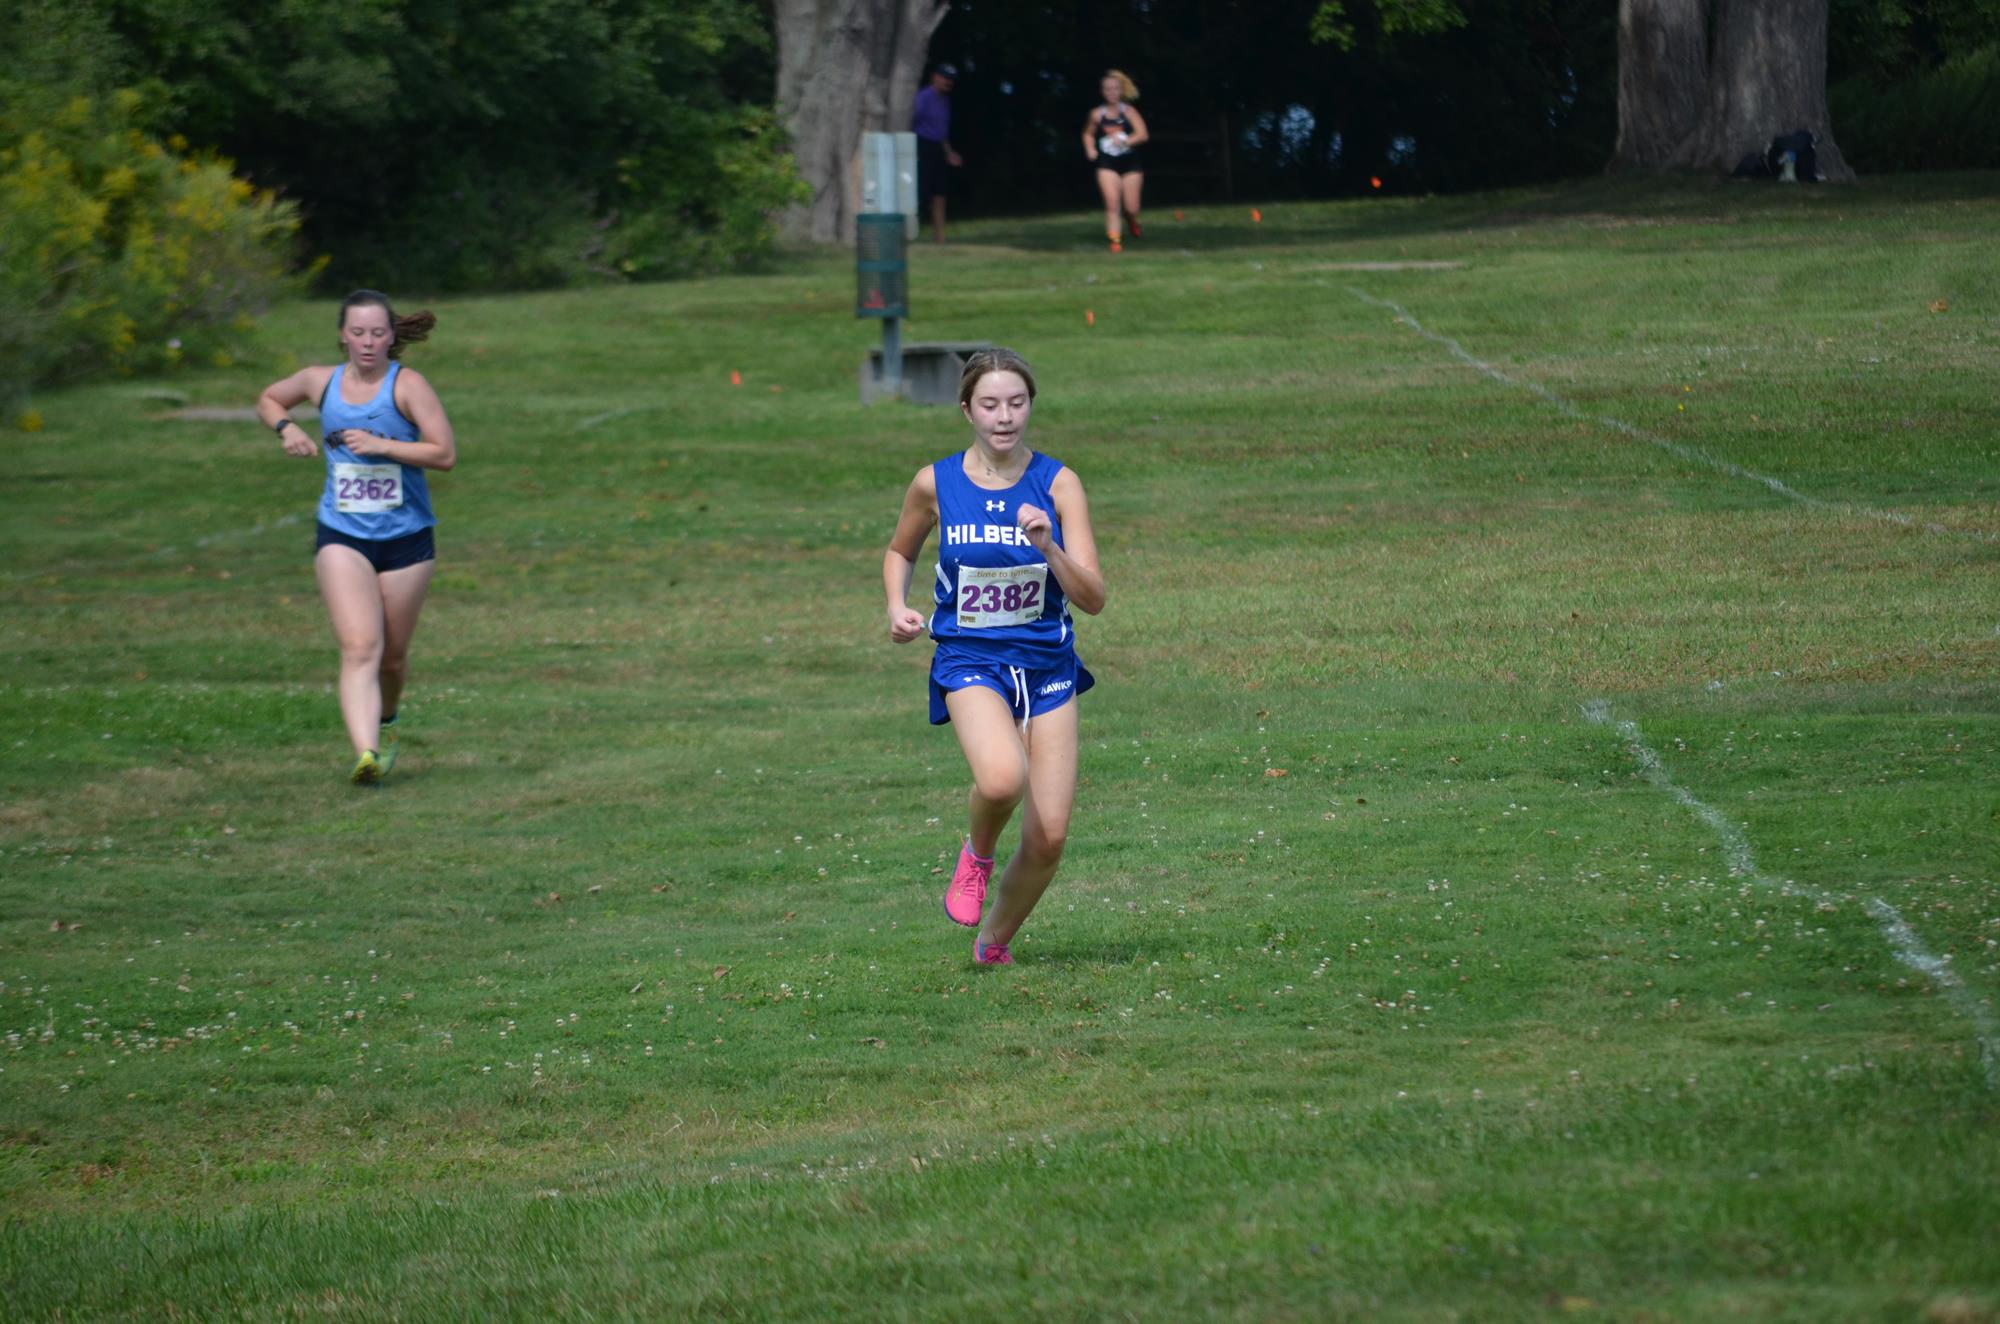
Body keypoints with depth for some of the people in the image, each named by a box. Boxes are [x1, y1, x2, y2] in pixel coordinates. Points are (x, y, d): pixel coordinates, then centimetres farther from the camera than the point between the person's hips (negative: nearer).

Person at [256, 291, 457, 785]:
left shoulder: (407, 385, -8)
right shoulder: (321, 381, 3)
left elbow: (445, 453, -14)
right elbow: (269, 399, 24)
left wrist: (380, 446, -22)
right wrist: (286, 428, 3)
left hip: (406, 538, 0)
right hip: (342, 538, 0)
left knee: (393, 655, 13)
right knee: (359, 648, -18)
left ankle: (384, 724, 44)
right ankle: (366, 755, -32)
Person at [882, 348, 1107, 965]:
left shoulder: (1058, 484, -6)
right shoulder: (935, 484, -3)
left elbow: (1093, 599, -9)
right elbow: (900, 551, 18)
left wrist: (1048, 546, -26)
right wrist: (897, 607, 0)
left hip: (1047, 663, 2)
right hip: (970, 661, -1)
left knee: (1047, 838, -3)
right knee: (1002, 778, -34)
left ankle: (994, 941, 26)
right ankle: (977, 854, 1)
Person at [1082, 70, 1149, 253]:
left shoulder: (1128, 111, -4)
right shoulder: (1097, 114, 3)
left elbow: (1142, 134, -14)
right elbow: (1088, 134, 21)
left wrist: (1125, 141, -27)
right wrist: (1090, 149, 3)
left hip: (1130, 162, -1)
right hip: (1107, 163, 1)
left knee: (1131, 208, 3)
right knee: (1112, 203, -16)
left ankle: (1133, 222, 39)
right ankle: (1114, 240, -10)